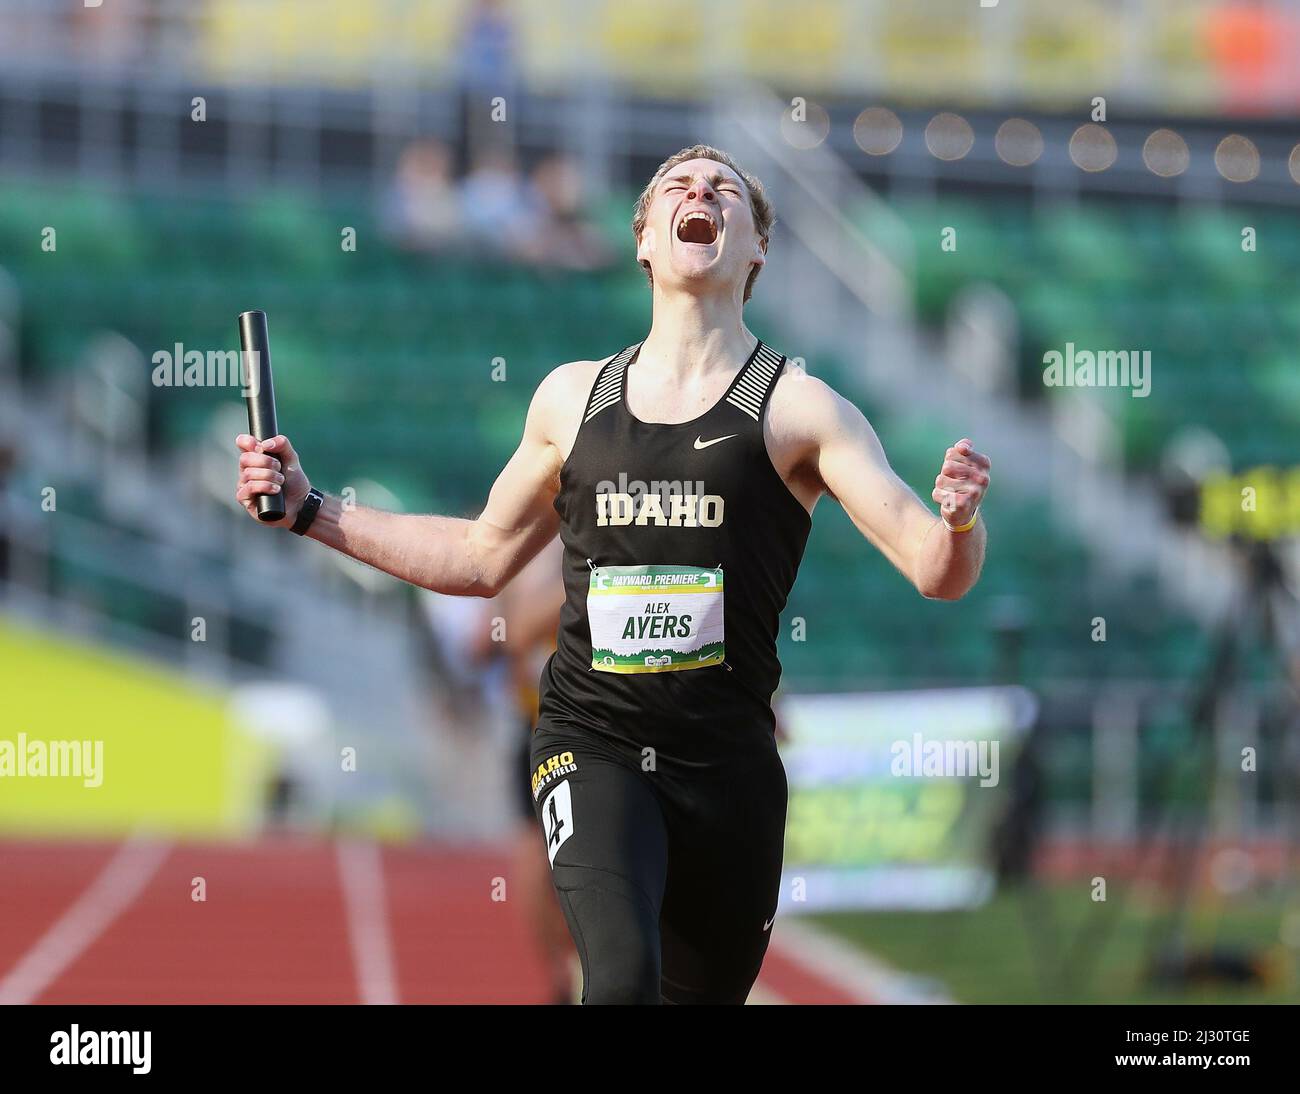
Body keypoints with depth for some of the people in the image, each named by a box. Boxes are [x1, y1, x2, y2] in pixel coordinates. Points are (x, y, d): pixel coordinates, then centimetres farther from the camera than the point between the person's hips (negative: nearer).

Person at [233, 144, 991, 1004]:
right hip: (591, 744, 0)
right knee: (623, 978, -26)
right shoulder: (574, 398, 11)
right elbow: (482, 558, 25)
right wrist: (308, 510, 21)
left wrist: (958, 520, -29)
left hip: (728, 762, 0)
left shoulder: (799, 409, 1)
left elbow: (935, 572, -6)